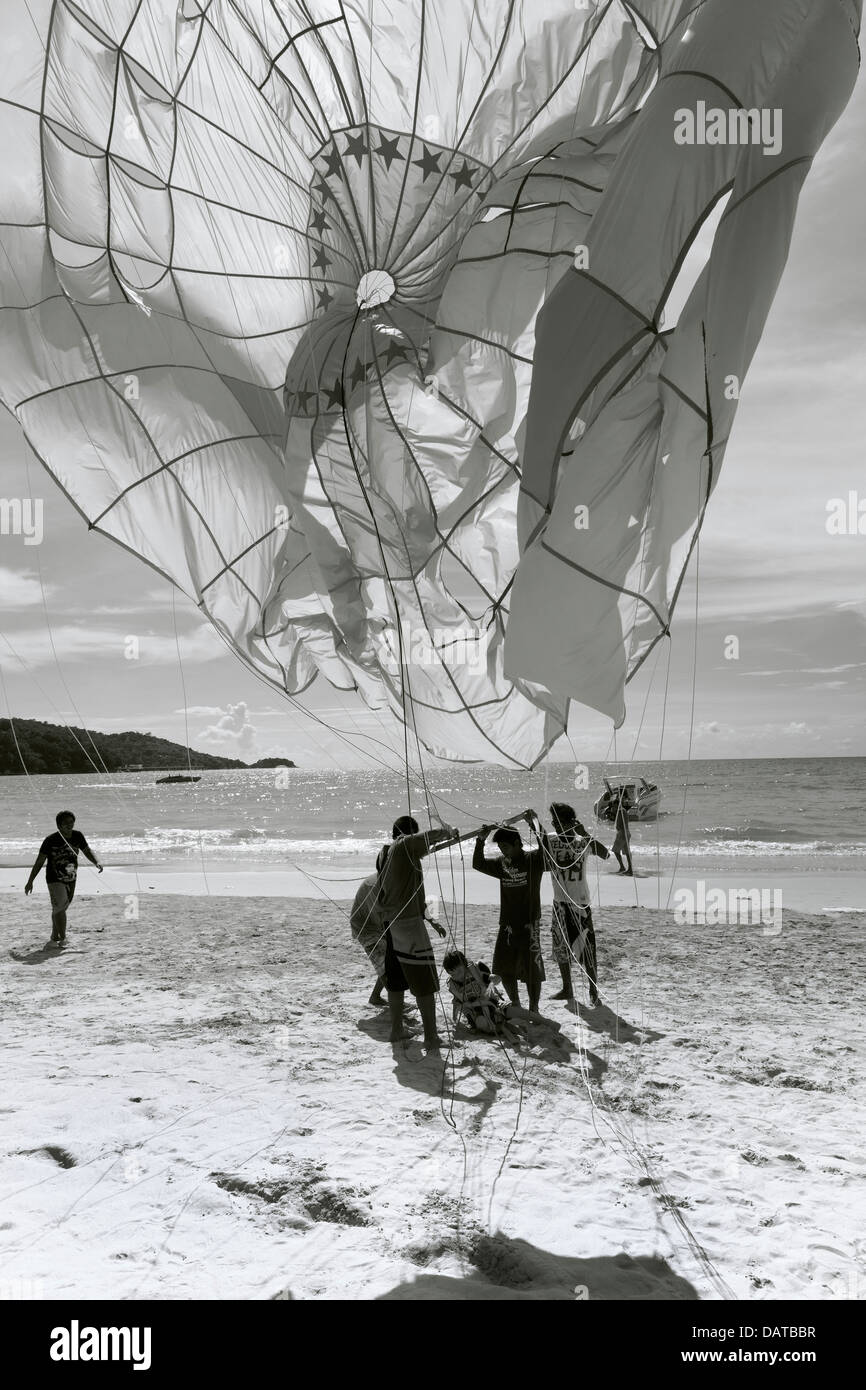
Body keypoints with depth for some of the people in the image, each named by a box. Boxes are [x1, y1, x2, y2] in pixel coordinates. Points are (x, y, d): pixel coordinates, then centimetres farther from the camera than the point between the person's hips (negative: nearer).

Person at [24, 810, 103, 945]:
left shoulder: (77, 836, -5)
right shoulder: (51, 840, -17)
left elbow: (87, 851, 8)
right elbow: (39, 861, -10)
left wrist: (97, 863, -12)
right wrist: (30, 881, -7)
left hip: (71, 880, 5)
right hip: (55, 880, -5)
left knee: (60, 909, 16)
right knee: (59, 908, -17)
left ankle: (54, 938, 31)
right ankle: (63, 939, -8)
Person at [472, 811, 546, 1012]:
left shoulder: (534, 859, -7)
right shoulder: (501, 863, 8)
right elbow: (478, 864, 6)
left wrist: (533, 825, -31)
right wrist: (480, 840, -7)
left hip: (529, 924, -5)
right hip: (507, 925, 5)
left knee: (532, 969, 0)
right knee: (504, 969, 10)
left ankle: (533, 1009, 14)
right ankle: (515, 1005, 28)